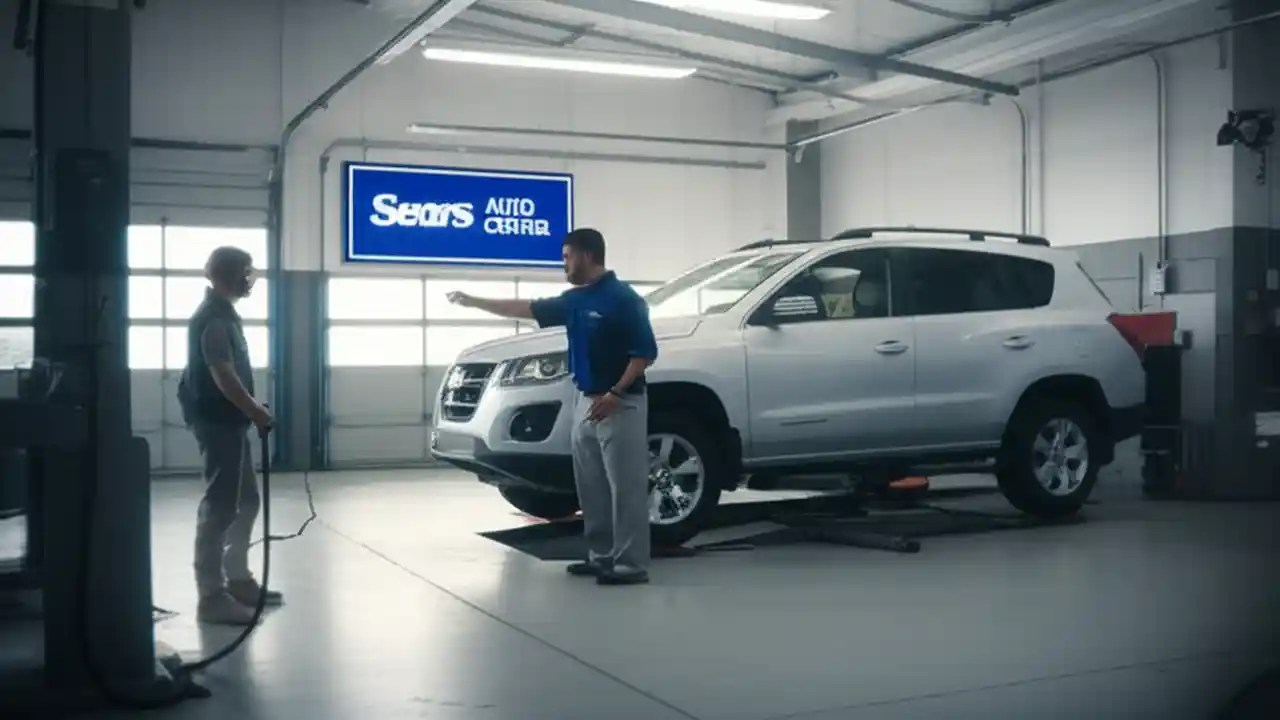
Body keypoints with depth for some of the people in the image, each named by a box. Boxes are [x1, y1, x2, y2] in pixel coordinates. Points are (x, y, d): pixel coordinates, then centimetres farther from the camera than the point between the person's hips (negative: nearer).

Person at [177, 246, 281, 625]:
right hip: (218, 422, -11)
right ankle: (212, 597, -4)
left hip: (229, 421, 11)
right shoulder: (213, 318, -16)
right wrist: (256, 411, -18)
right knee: (220, 507, -8)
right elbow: (222, 375, -23)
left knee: (246, 501, 17)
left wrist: (251, 409, 18)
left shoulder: (222, 314, 16)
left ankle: (238, 581, 26)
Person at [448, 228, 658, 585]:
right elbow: (528, 309, 21)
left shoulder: (624, 298, -14)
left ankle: (631, 564, -5)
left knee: (625, 486, -7)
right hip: (585, 403, 9)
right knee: (592, 487, 11)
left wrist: (615, 393, -22)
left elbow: (645, 352, -16)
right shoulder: (575, 300, 12)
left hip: (619, 405, -9)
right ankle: (601, 556, 19)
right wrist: (474, 301, 24)